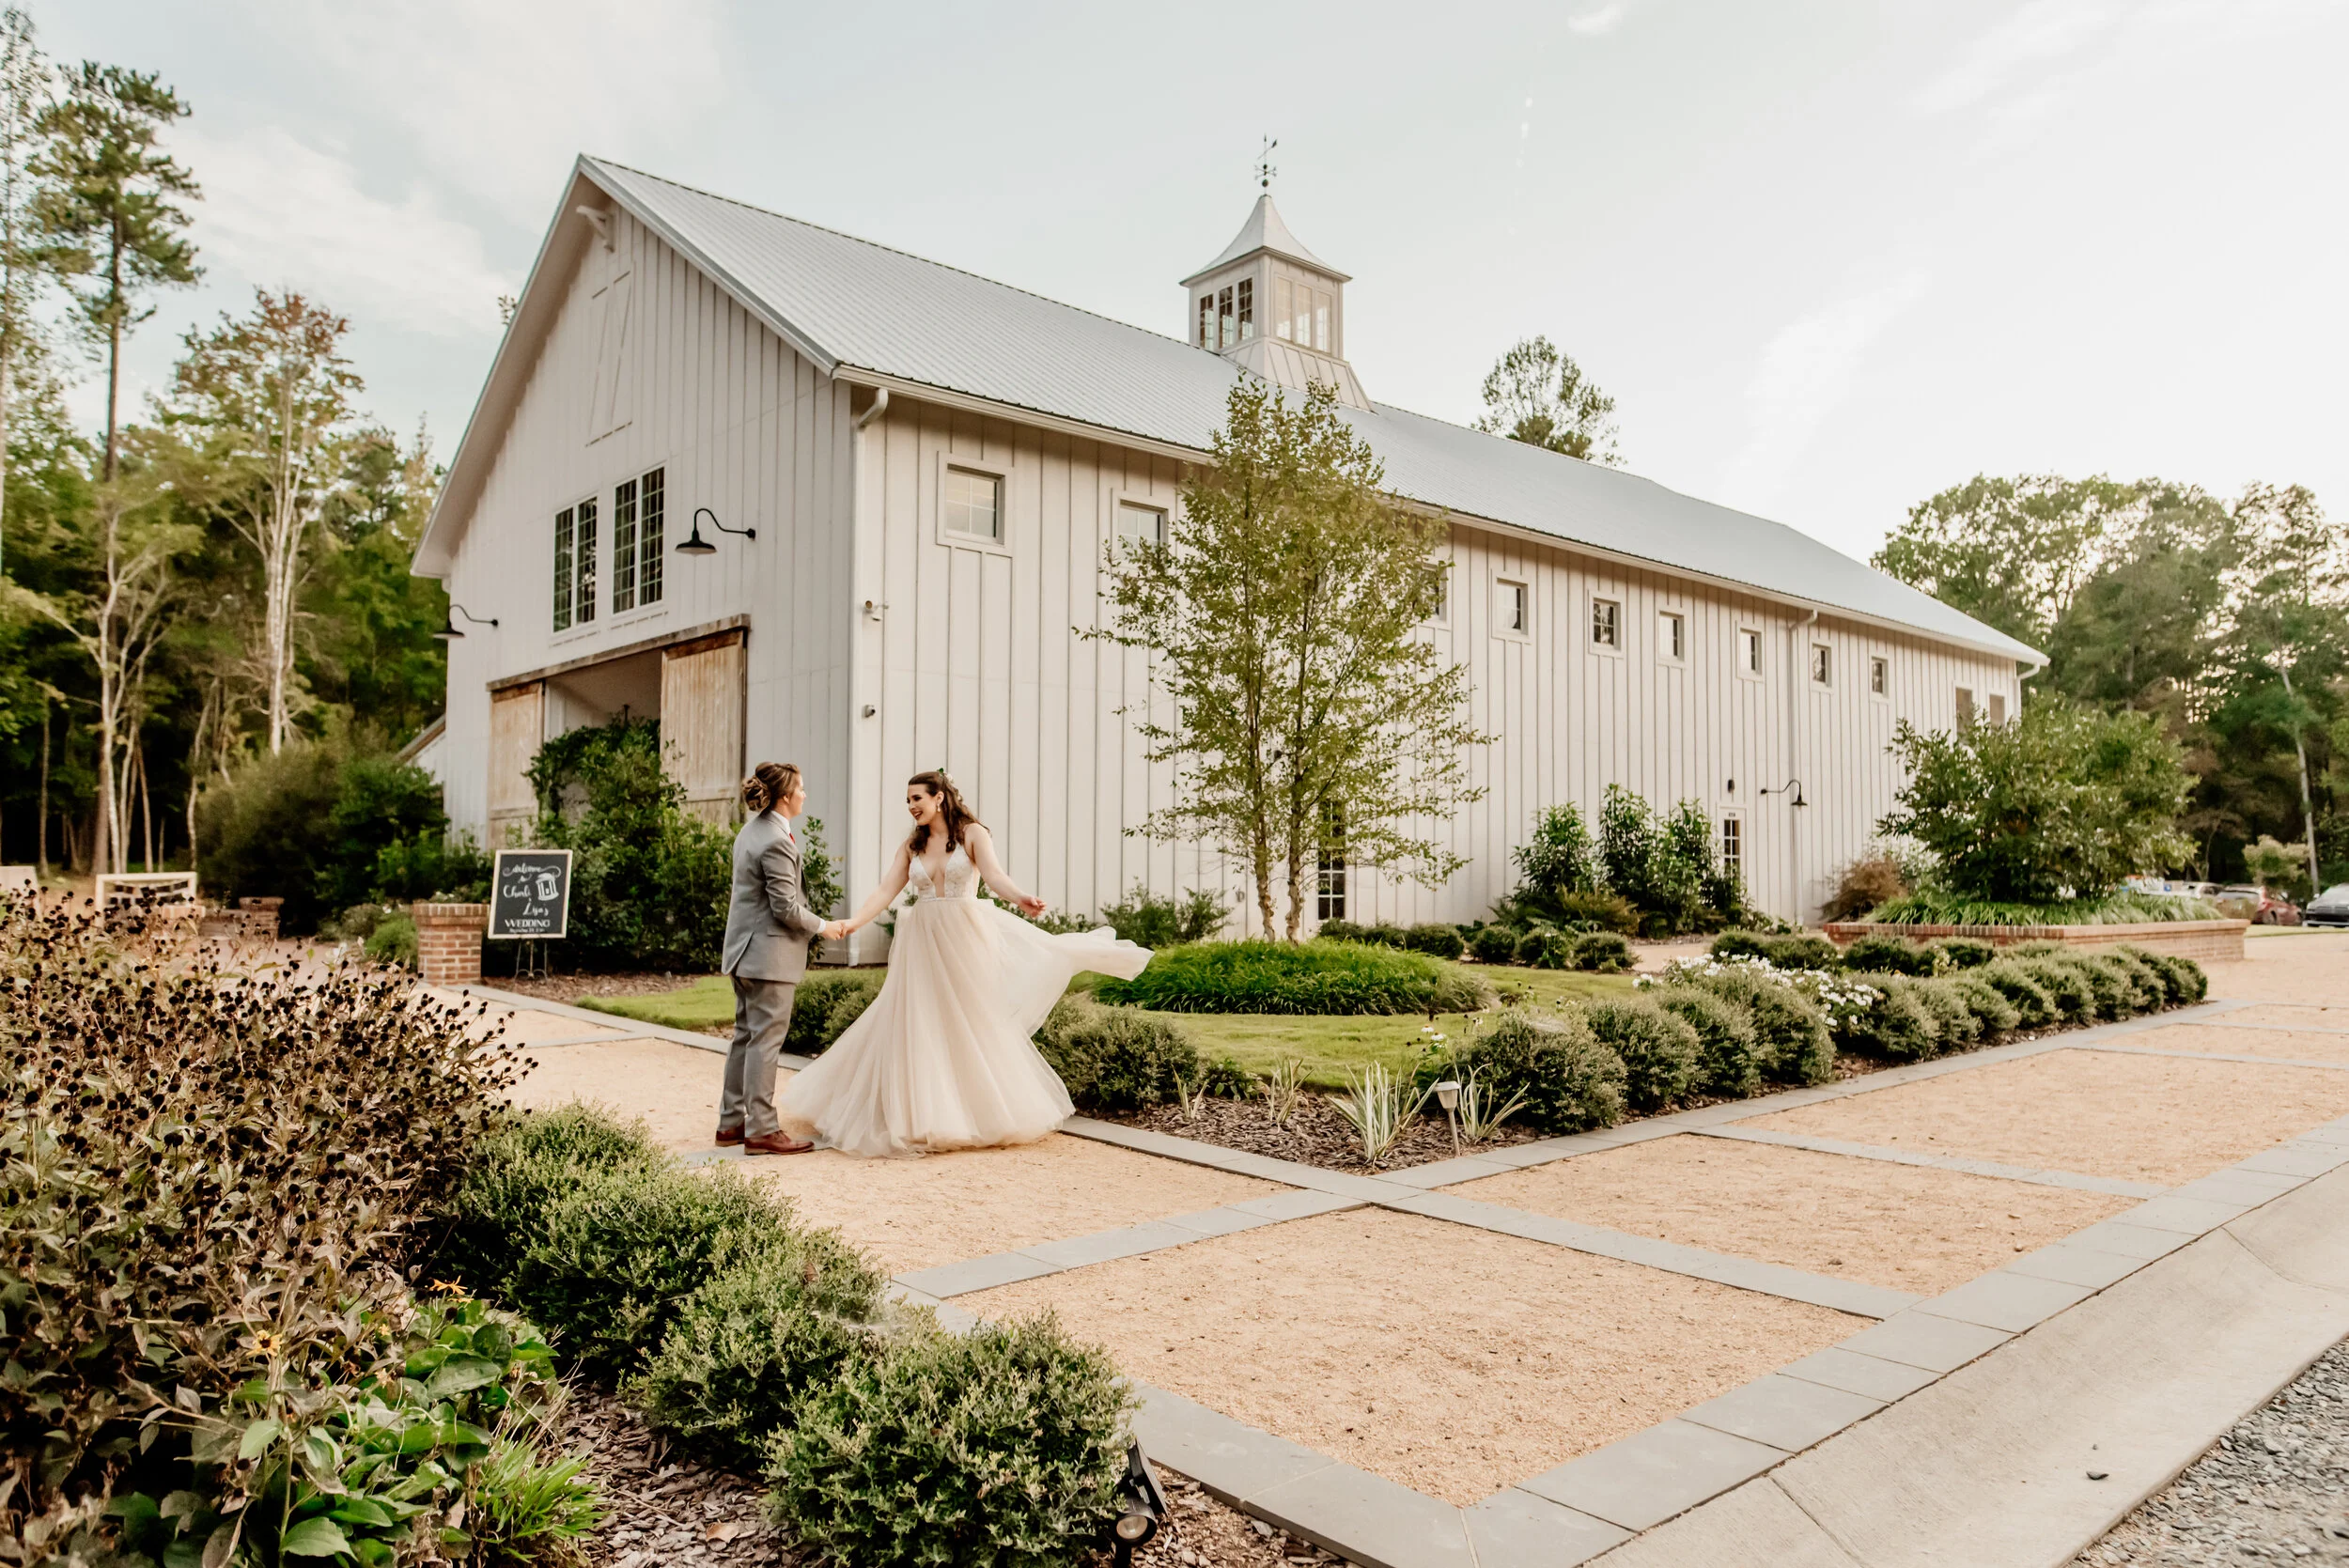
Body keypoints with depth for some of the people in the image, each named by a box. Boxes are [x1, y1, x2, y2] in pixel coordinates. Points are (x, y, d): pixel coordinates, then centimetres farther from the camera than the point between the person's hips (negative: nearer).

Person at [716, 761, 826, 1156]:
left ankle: (731, 1122, 23)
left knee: (745, 1035, 16)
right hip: (769, 951, -10)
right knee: (765, 1040, -5)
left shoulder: (750, 832, 12)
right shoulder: (776, 842, -20)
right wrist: (821, 925, -5)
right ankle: (760, 1130, 0)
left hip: (744, 948, 10)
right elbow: (785, 907, -20)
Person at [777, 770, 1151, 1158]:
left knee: (974, 1025, 6)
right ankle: (924, 1121, 11)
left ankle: (984, 1114, 20)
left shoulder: (972, 833, -4)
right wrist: (852, 922, -14)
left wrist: (1020, 900, -39)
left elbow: (993, 875, -19)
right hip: (923, 944, 4)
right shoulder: (911, 845, 8)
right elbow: (886, 891, 1)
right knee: (921, 1029, 2)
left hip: (965, 939, -3)